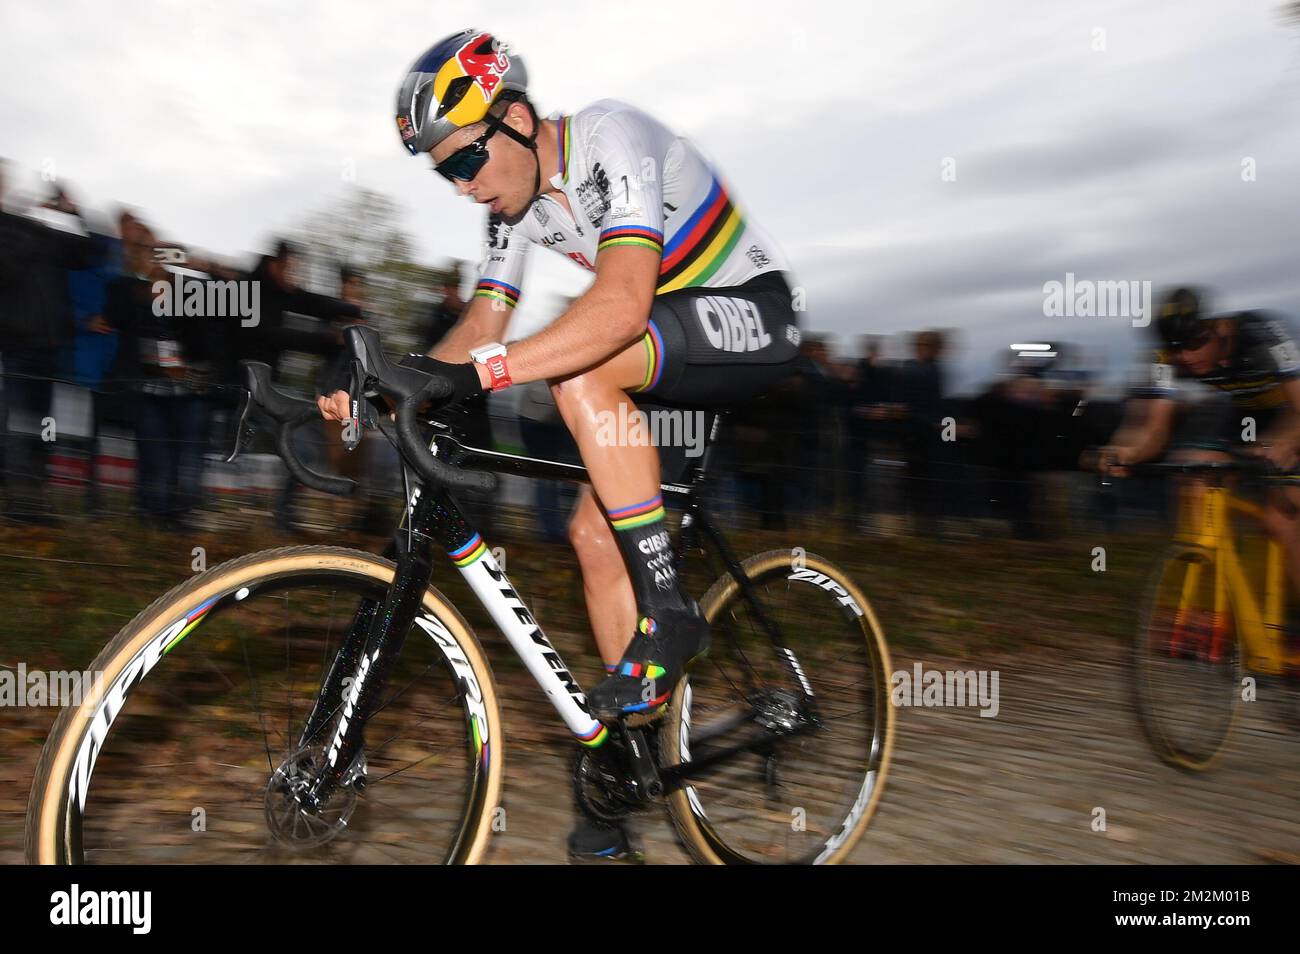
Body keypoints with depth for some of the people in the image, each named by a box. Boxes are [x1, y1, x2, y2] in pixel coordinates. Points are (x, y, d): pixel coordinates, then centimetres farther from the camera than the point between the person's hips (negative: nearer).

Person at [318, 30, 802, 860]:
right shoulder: (515, 197, 2)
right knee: (596, 533, -3)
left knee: (583, 371, -32)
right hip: (673, 355, 8)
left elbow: (621, 306, -37)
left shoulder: (611, 140, -23)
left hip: (750, 321, -8)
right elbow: (485, 320, 0)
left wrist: (480, 371, -43)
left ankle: (669, 614, -21)